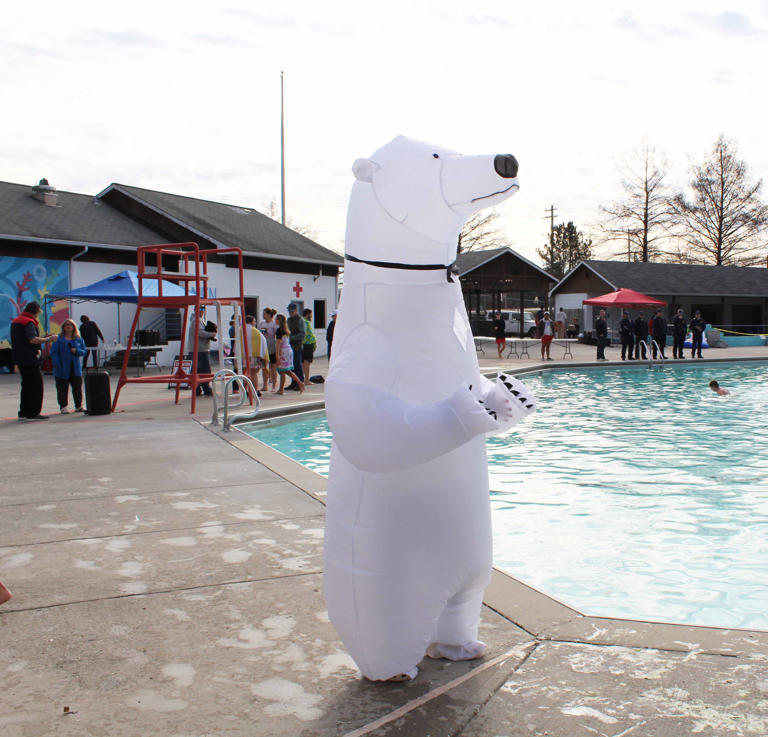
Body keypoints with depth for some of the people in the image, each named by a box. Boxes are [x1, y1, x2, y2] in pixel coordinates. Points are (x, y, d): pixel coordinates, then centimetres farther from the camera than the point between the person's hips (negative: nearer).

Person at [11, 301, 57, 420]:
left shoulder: (15, 321, 16)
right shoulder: (29, 322, -15)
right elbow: (33, 340, -28)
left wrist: (44, 337, 18)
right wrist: (49, 339, -17)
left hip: (20, 359, 9)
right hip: (30, 360, -9)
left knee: (26, 385, 17)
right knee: (36, 385, -3)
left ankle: (23, 412, 19)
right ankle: (33, 413, -4)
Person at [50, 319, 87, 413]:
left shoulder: (78, 339, 10)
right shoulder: (58, 339, 1)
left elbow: (84, 352, 9)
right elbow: (53, 353, -4)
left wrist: (77, 351, -13)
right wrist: (58, 366, -14)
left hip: (75, 369, 3)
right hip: (62, 369, -2)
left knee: (78, 388, 3)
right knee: (62, 389, 0)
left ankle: (79, 406, 15)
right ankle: (63, 407, 8)